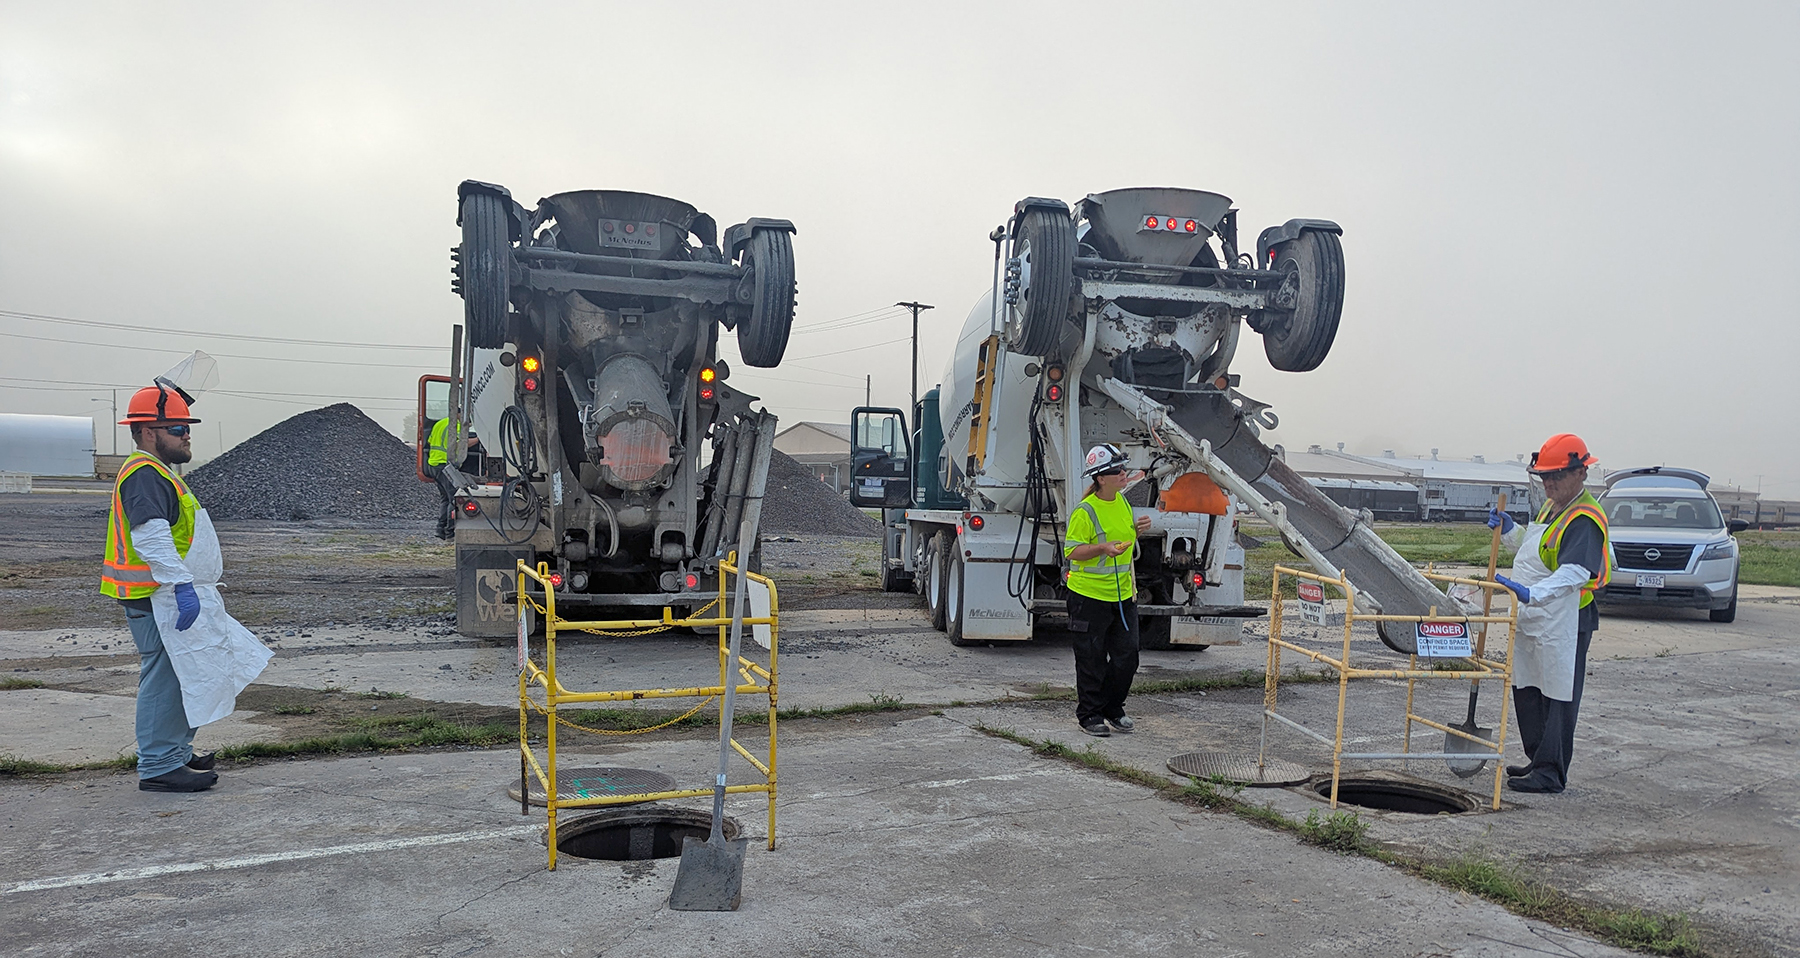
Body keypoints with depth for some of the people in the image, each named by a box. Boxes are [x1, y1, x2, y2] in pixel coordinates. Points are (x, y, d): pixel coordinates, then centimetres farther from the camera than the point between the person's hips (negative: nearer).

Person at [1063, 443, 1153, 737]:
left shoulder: (1122, 501, 8)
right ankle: (1089, 715, 18)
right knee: (1092, 659, 3)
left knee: (1127, 656, 10)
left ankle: (1113, 708, 28)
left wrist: (1137, 530, 4)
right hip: (1090, 595, -7)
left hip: (1123, 594, 7)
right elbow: (1072, 551, -14)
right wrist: (1103, 548, -27)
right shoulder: (1085, 511, -16)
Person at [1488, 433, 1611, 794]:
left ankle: (1551, 773, 4)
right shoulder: (1552, 507, 14)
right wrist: (1509, 530, 11)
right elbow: (1531, 547, 30)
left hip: (1563, 625, -10)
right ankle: (1539, 761, 29)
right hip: (1532, 620, 10)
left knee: (1558, 697, -2)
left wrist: (1532, 593, -44)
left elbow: (1574, 573, -31)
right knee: (1526, 692, 16)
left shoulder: (1585, 520, -17)